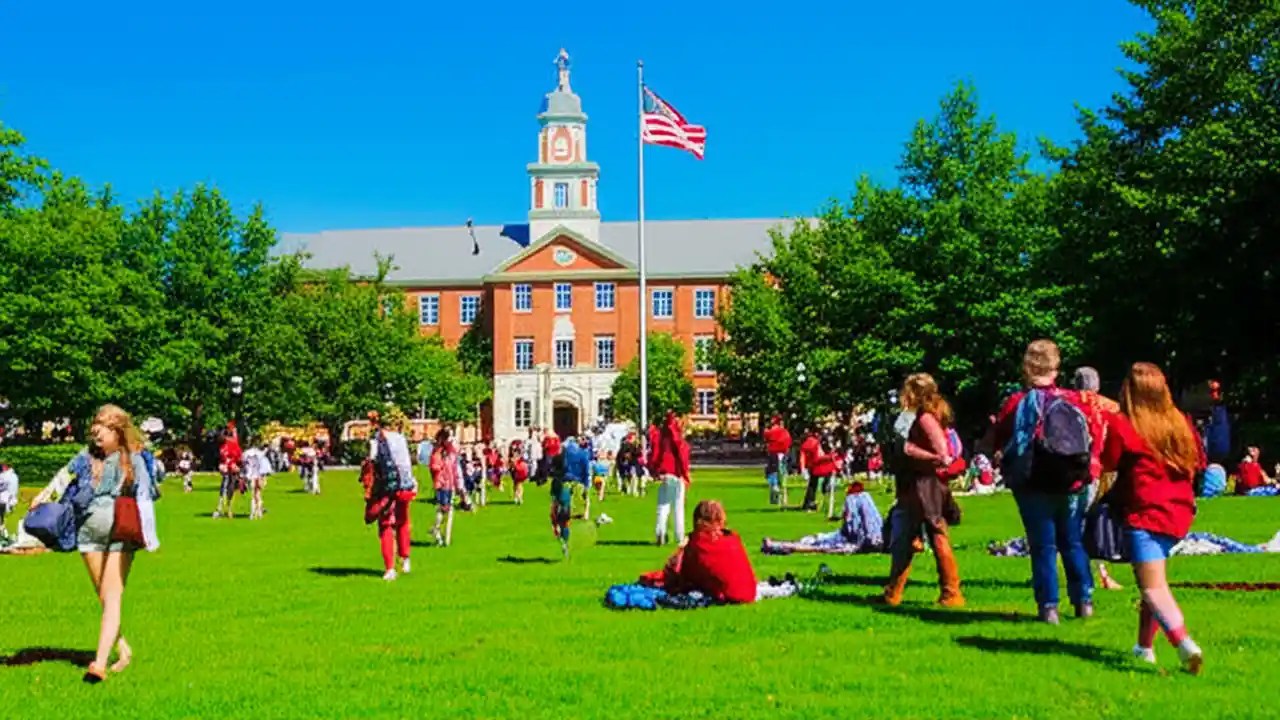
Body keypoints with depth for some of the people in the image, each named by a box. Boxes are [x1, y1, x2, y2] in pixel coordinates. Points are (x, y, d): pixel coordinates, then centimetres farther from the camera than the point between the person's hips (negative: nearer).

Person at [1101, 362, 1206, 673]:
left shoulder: (1122, 424, -10)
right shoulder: (1181, 422, 5)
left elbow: (1109, 463, -1)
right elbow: (1199, 462, 14)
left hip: (1145, 513, -6)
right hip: (1178, 512, 6)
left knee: (1153, 588, -9)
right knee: (1154, 578, 21)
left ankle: (1184, 643, -30)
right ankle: (1145, 647, 29)